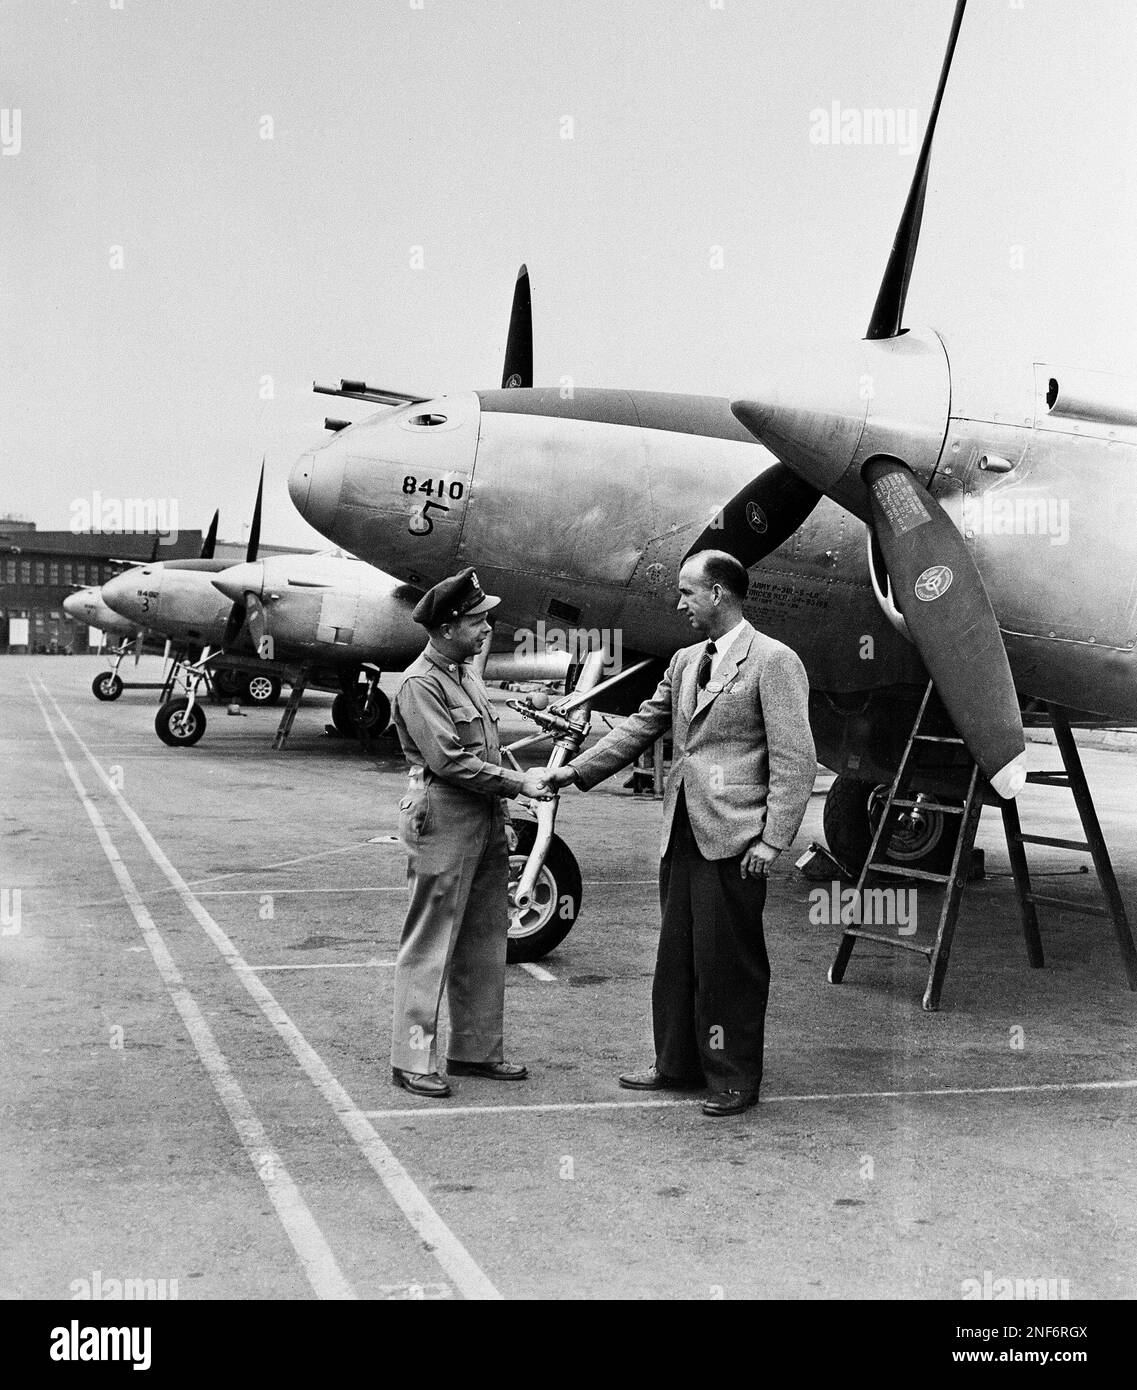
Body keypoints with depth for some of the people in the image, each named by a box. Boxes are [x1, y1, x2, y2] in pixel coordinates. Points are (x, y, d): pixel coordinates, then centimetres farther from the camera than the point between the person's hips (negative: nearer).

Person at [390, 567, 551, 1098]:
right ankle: (412, 1060, 5)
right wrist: (518, 783, -16)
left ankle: (475, 1050, 24)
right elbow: (450, 760, -19)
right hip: (443, 820, -9)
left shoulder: (466, 676, 16)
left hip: (486, 820, 9)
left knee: (484, 943, 14)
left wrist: (522, 782, 4)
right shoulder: (421, 683, -12)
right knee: (430, 946, -3)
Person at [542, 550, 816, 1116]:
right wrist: (577, 771, 13)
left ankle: (735, 1078, 14)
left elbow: (795, 760, -12)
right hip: (681, 834, 8)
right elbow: (642, 726, 20)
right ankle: (678, 1064, 28)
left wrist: (773, 840, -16)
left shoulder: (773, 661, -8)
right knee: (677, 956, 14)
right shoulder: (685, 662, 15)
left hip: (732, 837, -7)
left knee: (728, 962, 0)